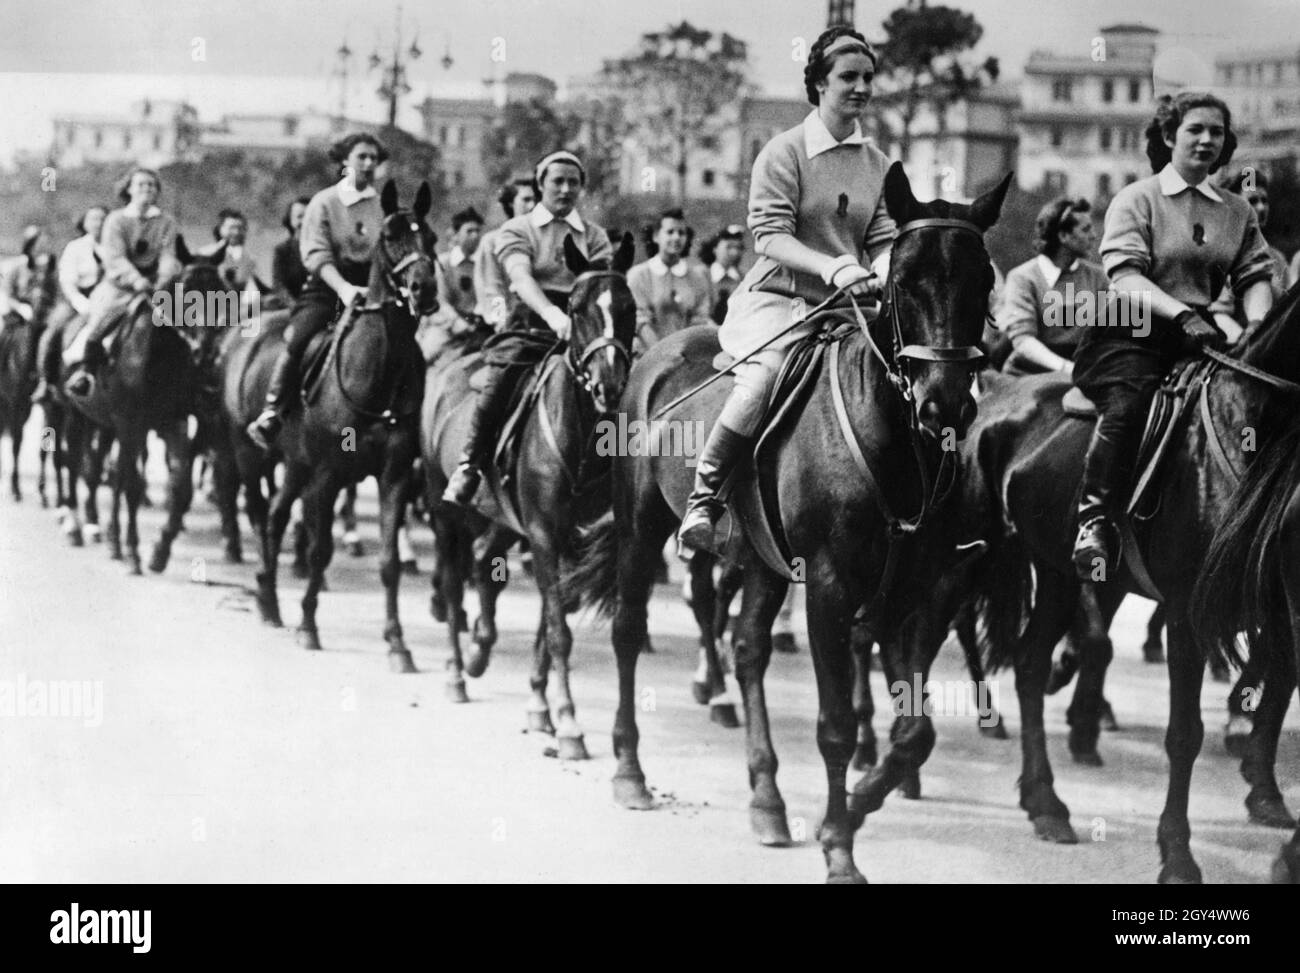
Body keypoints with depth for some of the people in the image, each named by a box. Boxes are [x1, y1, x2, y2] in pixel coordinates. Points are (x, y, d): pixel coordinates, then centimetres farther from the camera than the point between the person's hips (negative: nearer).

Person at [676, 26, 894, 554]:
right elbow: (770, 234, -12)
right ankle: (703, 498, -27)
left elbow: (884, 239, 8)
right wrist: (830, 267, -27)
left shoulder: (879, 165, 14)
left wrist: (884, 273, -16)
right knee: (767, 372, -35)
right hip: (777, 297, -5)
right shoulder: (785, 152, -3)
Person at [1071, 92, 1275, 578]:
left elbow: (1255, 277, 12)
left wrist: (1257, 327, -10)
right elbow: (1126, 278, -10)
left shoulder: (1238, 211, 18)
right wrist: (1182, 314, -24)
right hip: (1130, 336, -5)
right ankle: (1094, 521, -29)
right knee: (1129, 400, -32)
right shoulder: (1137, 199, 3)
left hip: (1201, 337, 5)